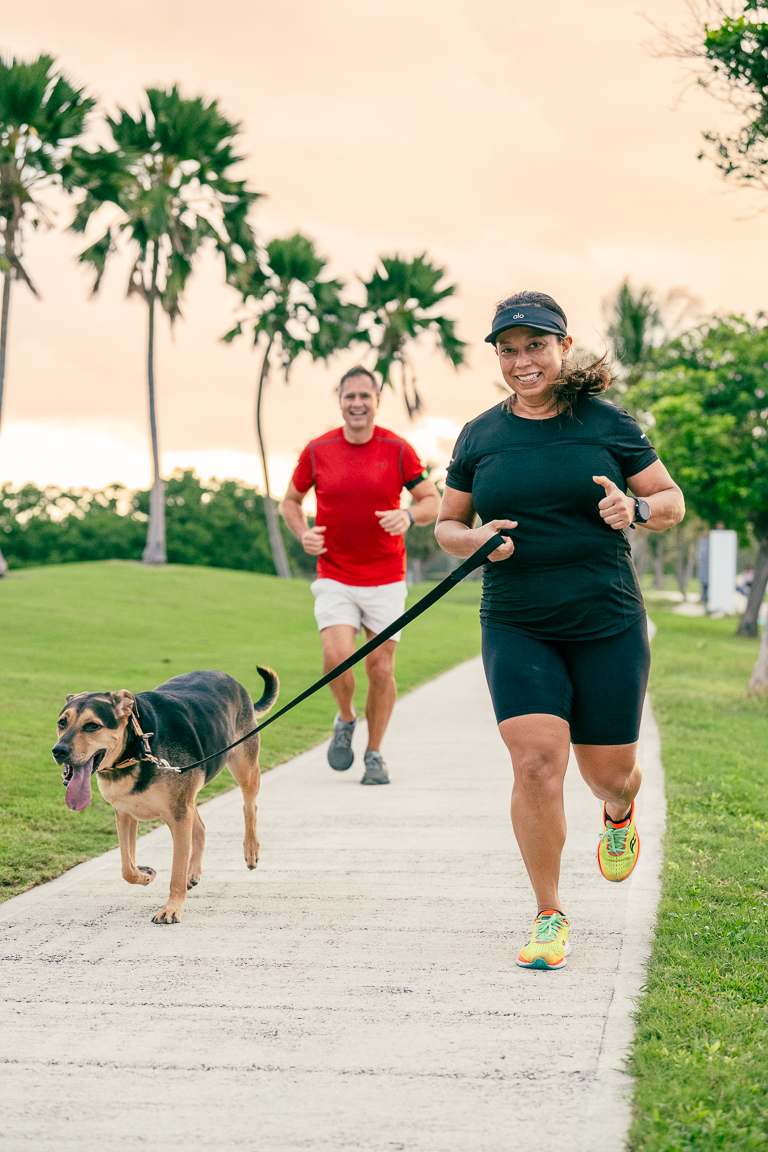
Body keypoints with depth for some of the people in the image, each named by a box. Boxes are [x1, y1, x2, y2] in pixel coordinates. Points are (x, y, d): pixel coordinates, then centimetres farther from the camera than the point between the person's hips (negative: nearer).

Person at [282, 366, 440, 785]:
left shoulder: (397, 449, -3)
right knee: (337, 656, -18)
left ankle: (375, 754, 18)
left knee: (380, 667, 0)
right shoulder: (317, 450, -1)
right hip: (335, 578, 0)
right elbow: (291, 500, 13)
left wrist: (409, 515, -22)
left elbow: (433, 500, 0)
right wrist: (302, 533, -7)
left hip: (386, 580, 0)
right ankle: (346, 720, 12)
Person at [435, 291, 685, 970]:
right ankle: (550, 918, -1)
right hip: (517, 628, 0)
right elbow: (447, 526, 14)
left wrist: (637, 508, -17)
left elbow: (674, 502, 6)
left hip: (608, 625, 0)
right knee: (536, 760, -16)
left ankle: (619, 812, 47)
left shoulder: (608, 424, 0)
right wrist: (478, 540, -9)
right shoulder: (480, 437, 5)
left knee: (608, 772, 6)